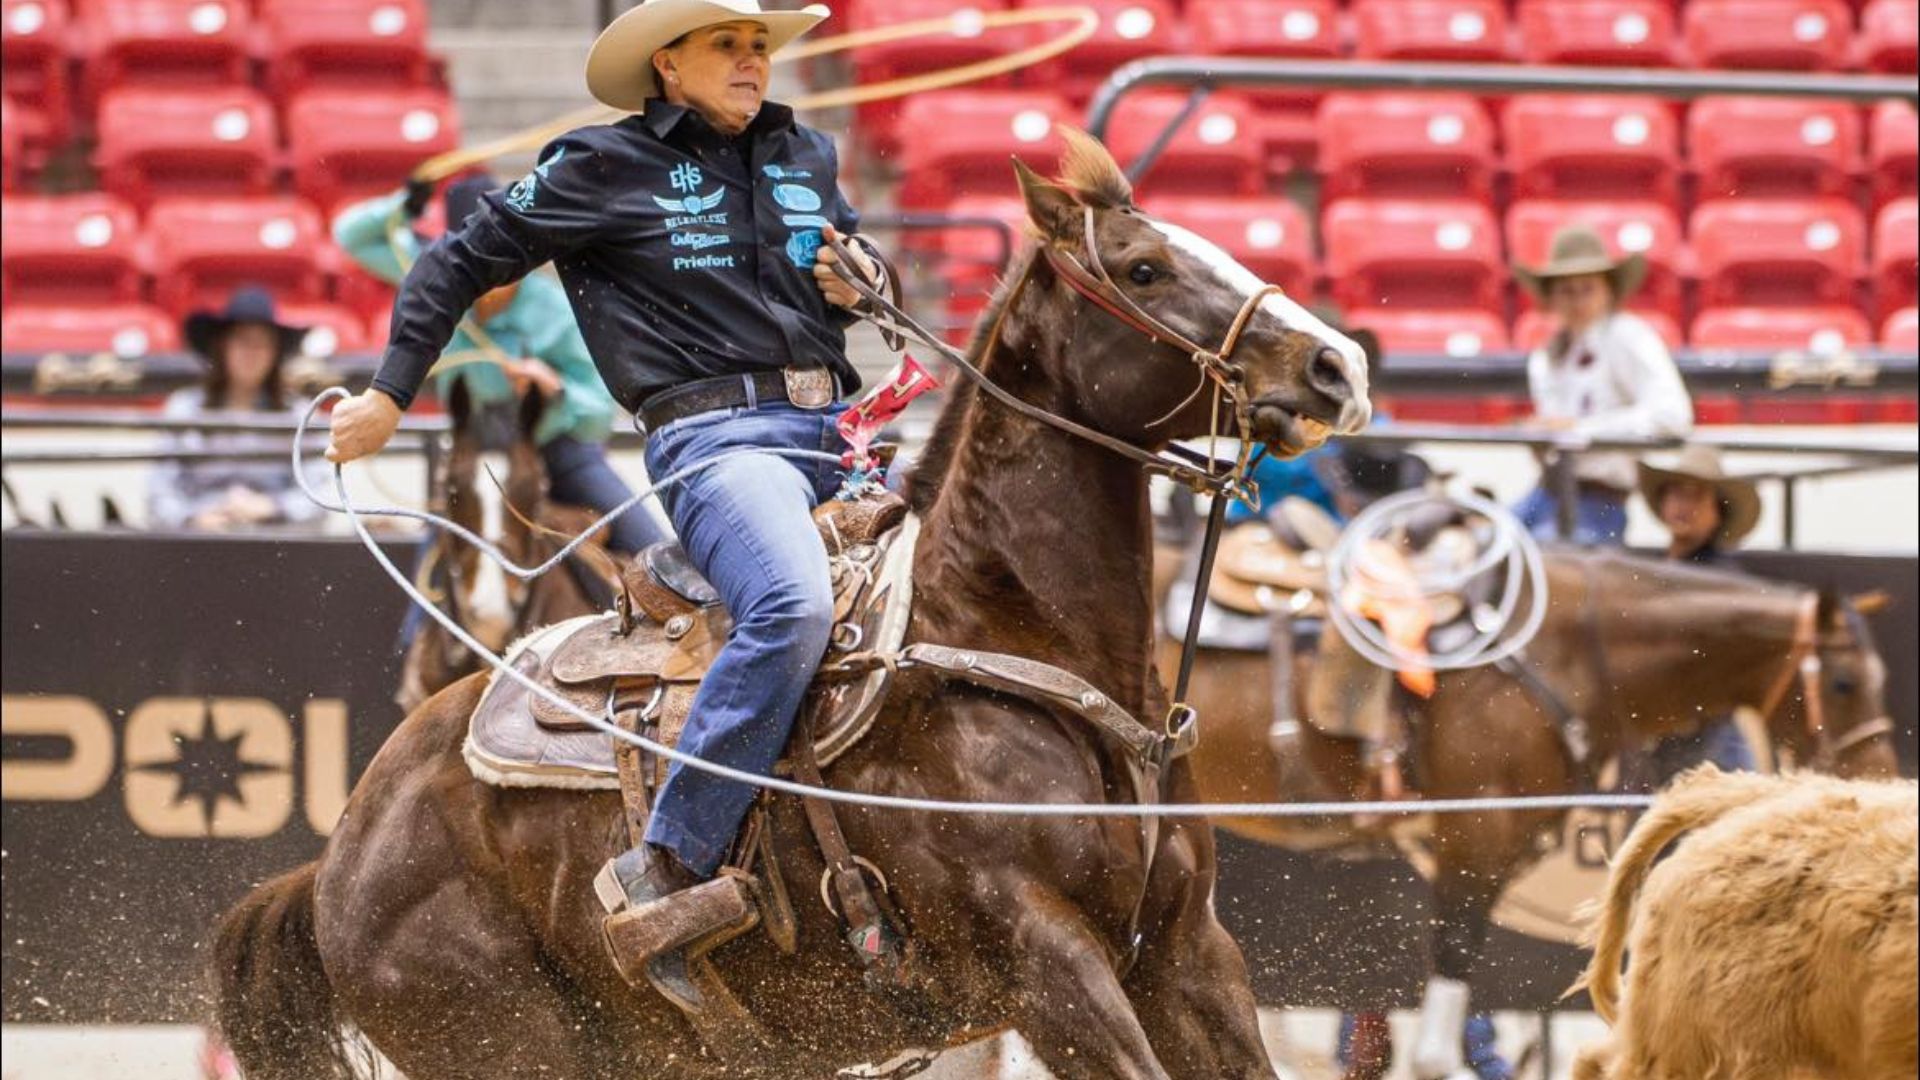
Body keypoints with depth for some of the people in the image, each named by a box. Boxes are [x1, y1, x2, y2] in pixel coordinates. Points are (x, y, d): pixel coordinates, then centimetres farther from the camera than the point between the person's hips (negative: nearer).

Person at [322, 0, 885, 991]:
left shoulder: (805, 157, 18)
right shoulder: (605, 169, 3)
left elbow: (856, 256, 34)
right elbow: (465, 261, 9)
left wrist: (863, 276, 9)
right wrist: (389, 395, 9)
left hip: (840, 425, 7)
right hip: (716, 433, -7)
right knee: (794, 603, -35)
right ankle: (664, 871, -32)